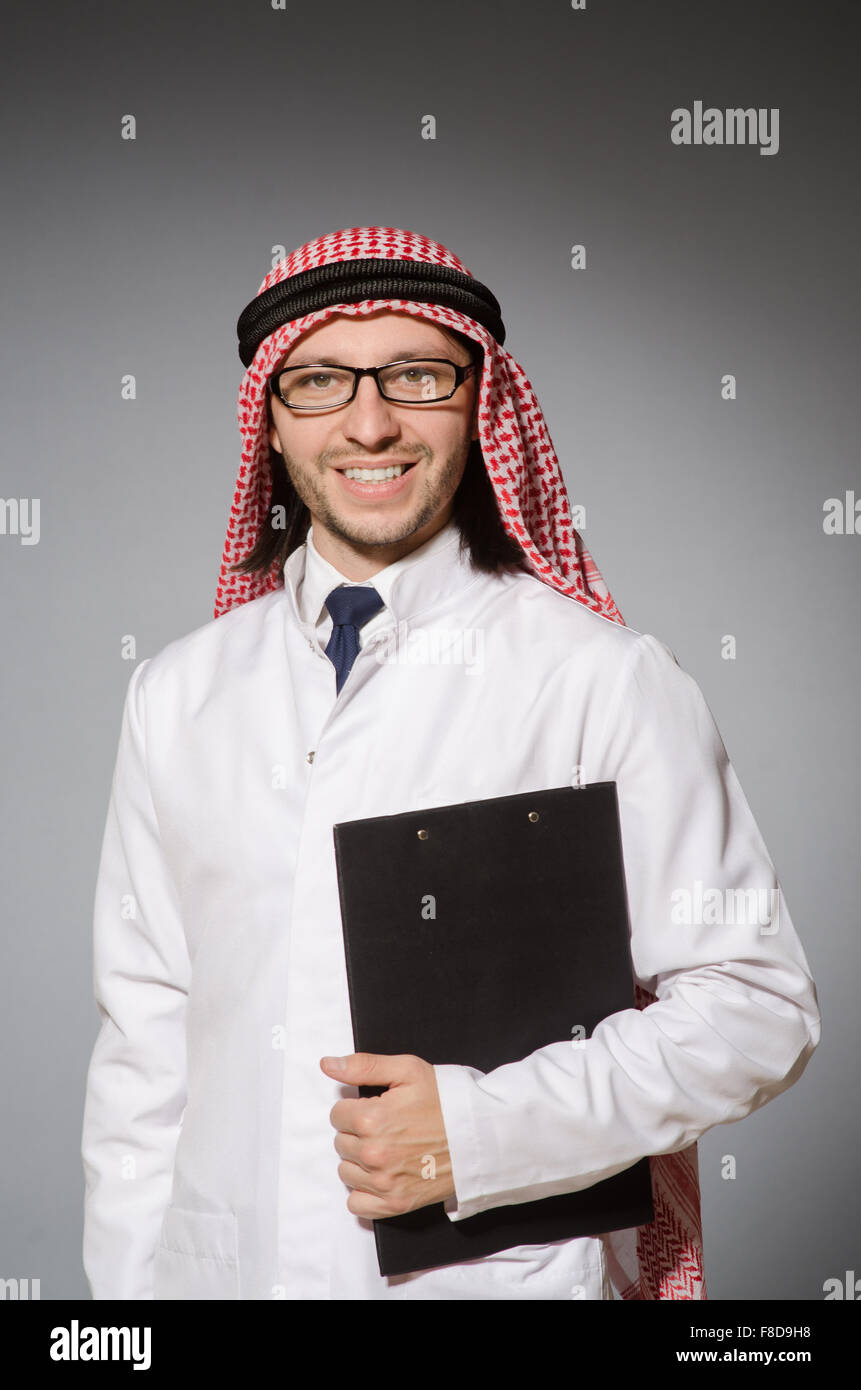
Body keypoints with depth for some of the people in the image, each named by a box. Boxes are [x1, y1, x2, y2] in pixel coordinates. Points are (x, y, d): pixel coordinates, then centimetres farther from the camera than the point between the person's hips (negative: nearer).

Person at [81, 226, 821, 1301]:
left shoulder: (603, 679, -10)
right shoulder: (174, 697, 2)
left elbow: (756, 1004, -9)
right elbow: (144, 1035, 5)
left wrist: (485, 1132, -19)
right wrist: (126, 1280, 1)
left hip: (507, 1271, -3)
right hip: (221, 1265, 4)